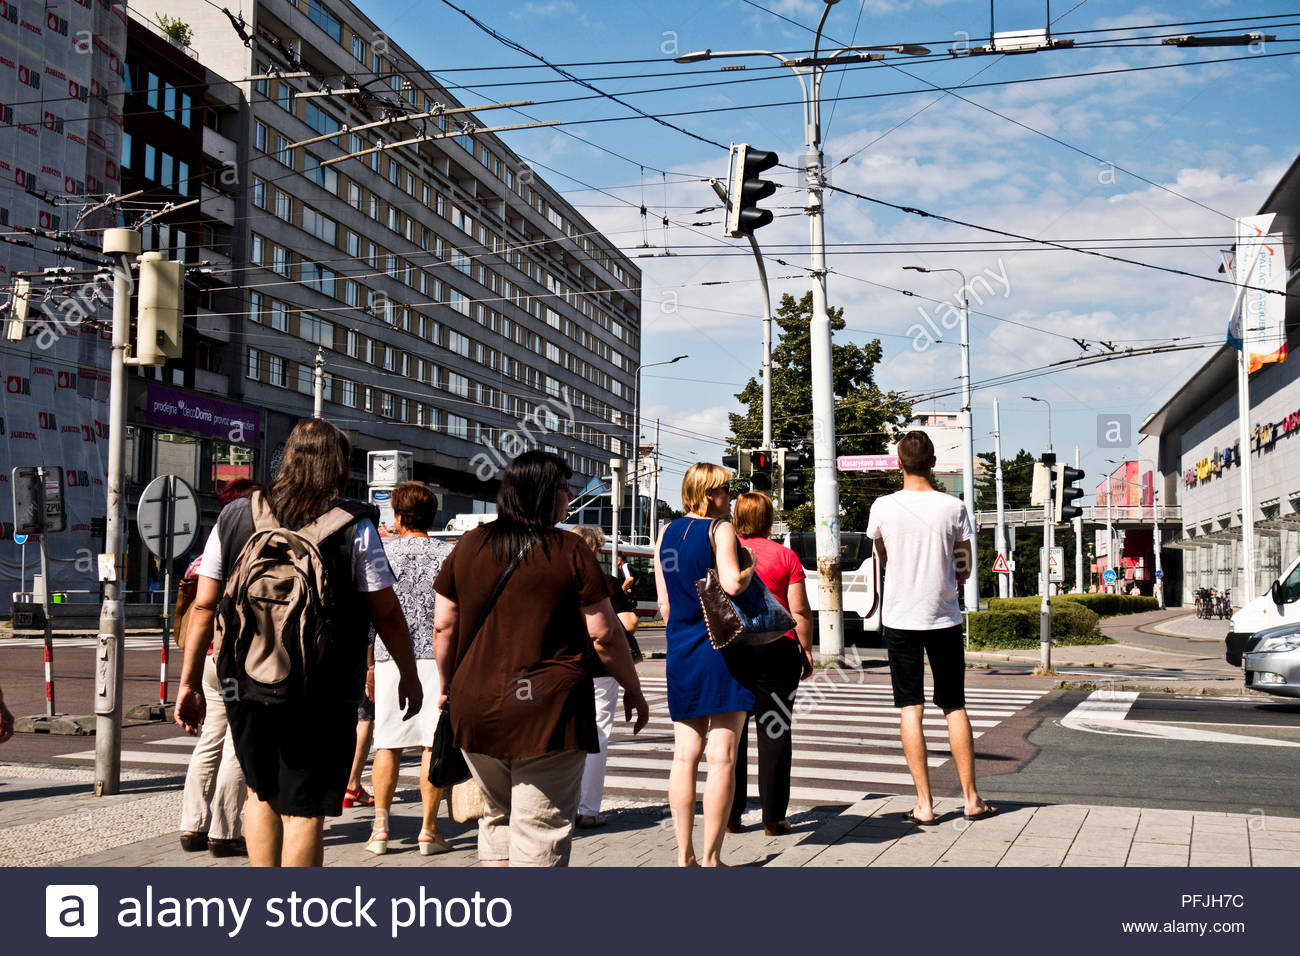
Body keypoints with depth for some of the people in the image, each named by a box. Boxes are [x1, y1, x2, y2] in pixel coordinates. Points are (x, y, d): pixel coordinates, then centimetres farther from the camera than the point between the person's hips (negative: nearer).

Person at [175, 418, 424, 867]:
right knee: (304, 811, 5)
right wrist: (409, 675, 9)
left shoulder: (235, 516, 4)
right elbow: (386, 614, -4)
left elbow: (204, 604, 4)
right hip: (322, 695, -4)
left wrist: (189, 682, 11)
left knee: (262, 794, 22)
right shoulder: (353, 529, -7)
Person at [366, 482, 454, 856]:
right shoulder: (450, 555, 1)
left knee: (387, 743, 9)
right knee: (433, 744, 2)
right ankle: (429, 830, 6)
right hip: (437, 657, -1)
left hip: (390, 658, 1)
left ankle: (380, 827, 10)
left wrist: (366, 664, 12)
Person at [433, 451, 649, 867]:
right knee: (540, 832, 2)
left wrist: (446, 685, 22)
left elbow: (443, 626, 8)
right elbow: (603, 634, -6)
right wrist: (633, 690, 6)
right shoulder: (570, 550, -7)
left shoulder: (469, 545, 5)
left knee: (496, 816, 22)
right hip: (548, 709, -5)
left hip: (475, 708, 5)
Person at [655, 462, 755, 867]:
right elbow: (731, 584, -22)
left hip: (681, 651, 6)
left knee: (685, 754, 9)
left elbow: (663, 600, 13)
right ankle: (711, 857, 1)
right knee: (721, 756, -2)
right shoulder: (720, 529, -8)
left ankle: (684, 856, 12)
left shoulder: (667, 532, 11)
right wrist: (750, 568, -2)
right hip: (723, 649, -6)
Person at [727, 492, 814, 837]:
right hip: (775, 649, -1)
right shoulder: (785, 556, 0)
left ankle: (730, 817, 11)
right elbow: (800, 611, -3)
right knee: (775, 733, 4)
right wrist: (806, 651, 6)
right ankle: (773, 818, 5)